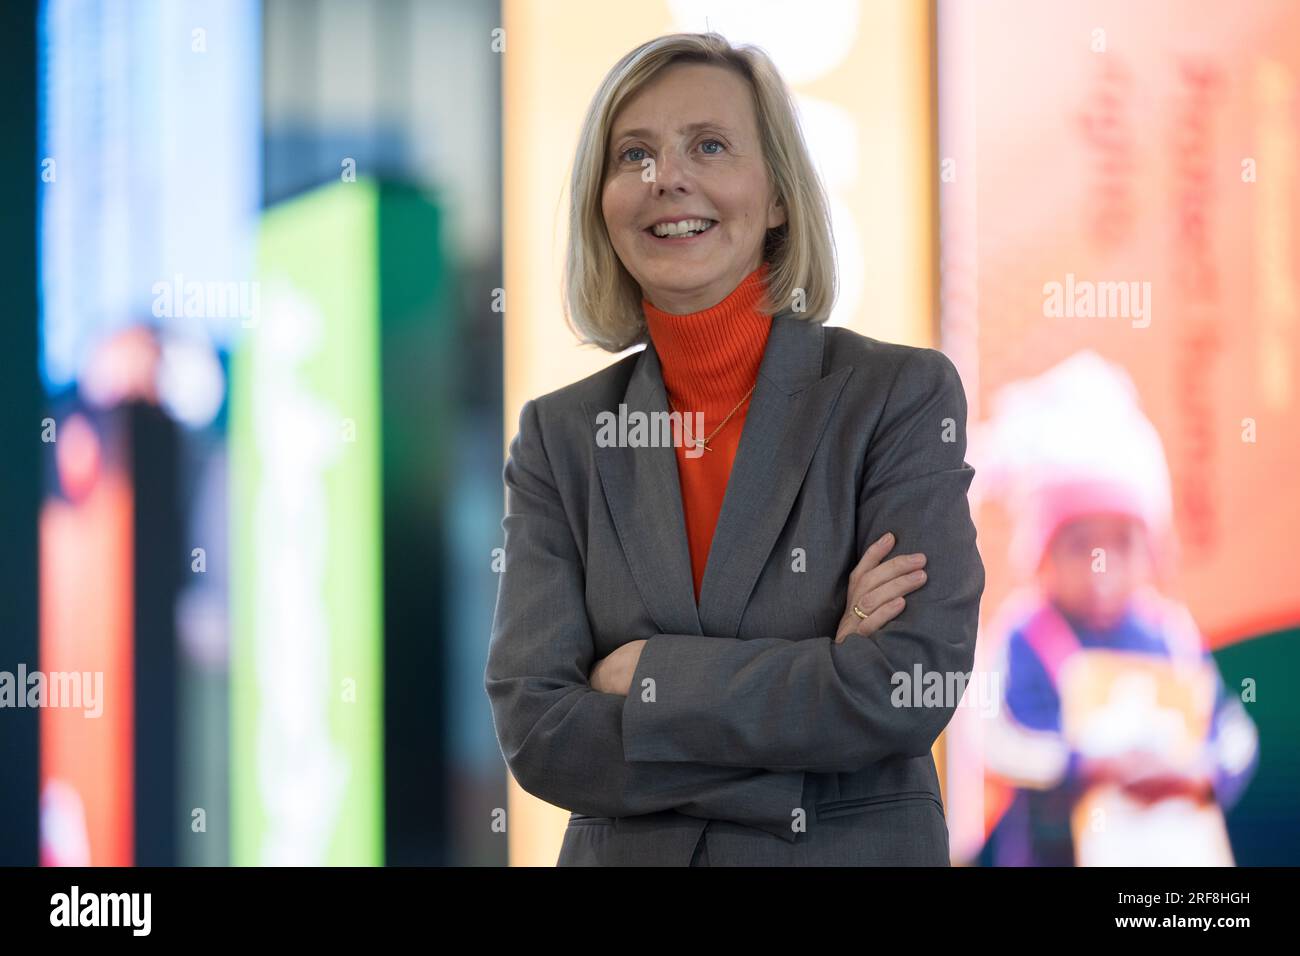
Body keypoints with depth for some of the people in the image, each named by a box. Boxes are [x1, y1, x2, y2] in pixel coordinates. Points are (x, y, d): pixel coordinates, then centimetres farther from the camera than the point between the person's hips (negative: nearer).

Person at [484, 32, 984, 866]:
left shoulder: (904, 394, -8)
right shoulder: (560, 436, -1)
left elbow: (913, 688, -19)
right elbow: (535, 731, -11)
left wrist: (648, 675, -15)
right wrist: (811, 683, -18)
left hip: (861, 849, -2)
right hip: (623, 851, 2)